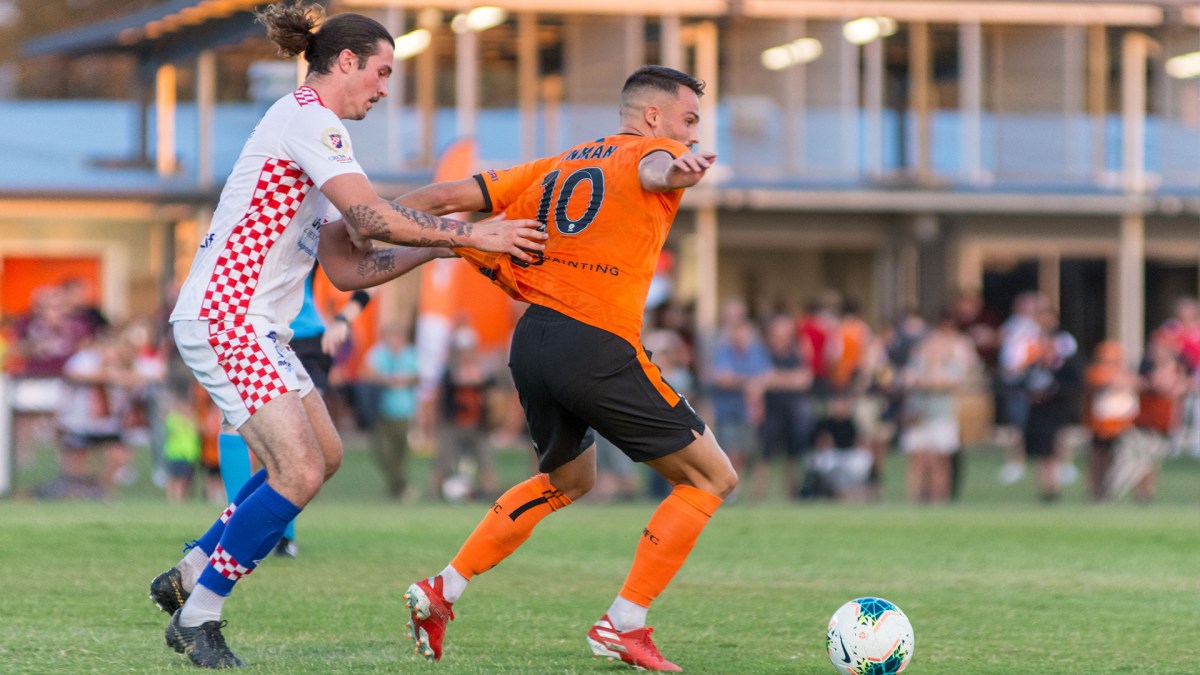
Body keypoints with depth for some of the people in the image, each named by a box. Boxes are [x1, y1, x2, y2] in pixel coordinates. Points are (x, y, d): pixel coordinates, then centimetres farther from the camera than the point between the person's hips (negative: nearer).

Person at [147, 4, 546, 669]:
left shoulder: (315, 129, 21)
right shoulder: (307, 118, -11)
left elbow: (347, 268, 18)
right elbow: (369, 215, -23)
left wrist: (435, 248, 9)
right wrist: (468, 233, -15)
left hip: (253, 325, 11)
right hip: (224, 316, -11)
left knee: (322, 455, 19)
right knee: (298, 472, -17)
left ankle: (189, 576, 23)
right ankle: (197, 618, -8)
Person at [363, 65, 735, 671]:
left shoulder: (552, 168, 21)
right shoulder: (651, 150, 2)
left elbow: (446, 198, 15)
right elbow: (654, 168, -25)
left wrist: (365, 224, 25)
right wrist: (677, 169, -46)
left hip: (531, 341, 8)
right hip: (598, 348, -8)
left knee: (568, 478, 31)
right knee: (710, 478, 4)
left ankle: (441, 591, 24)